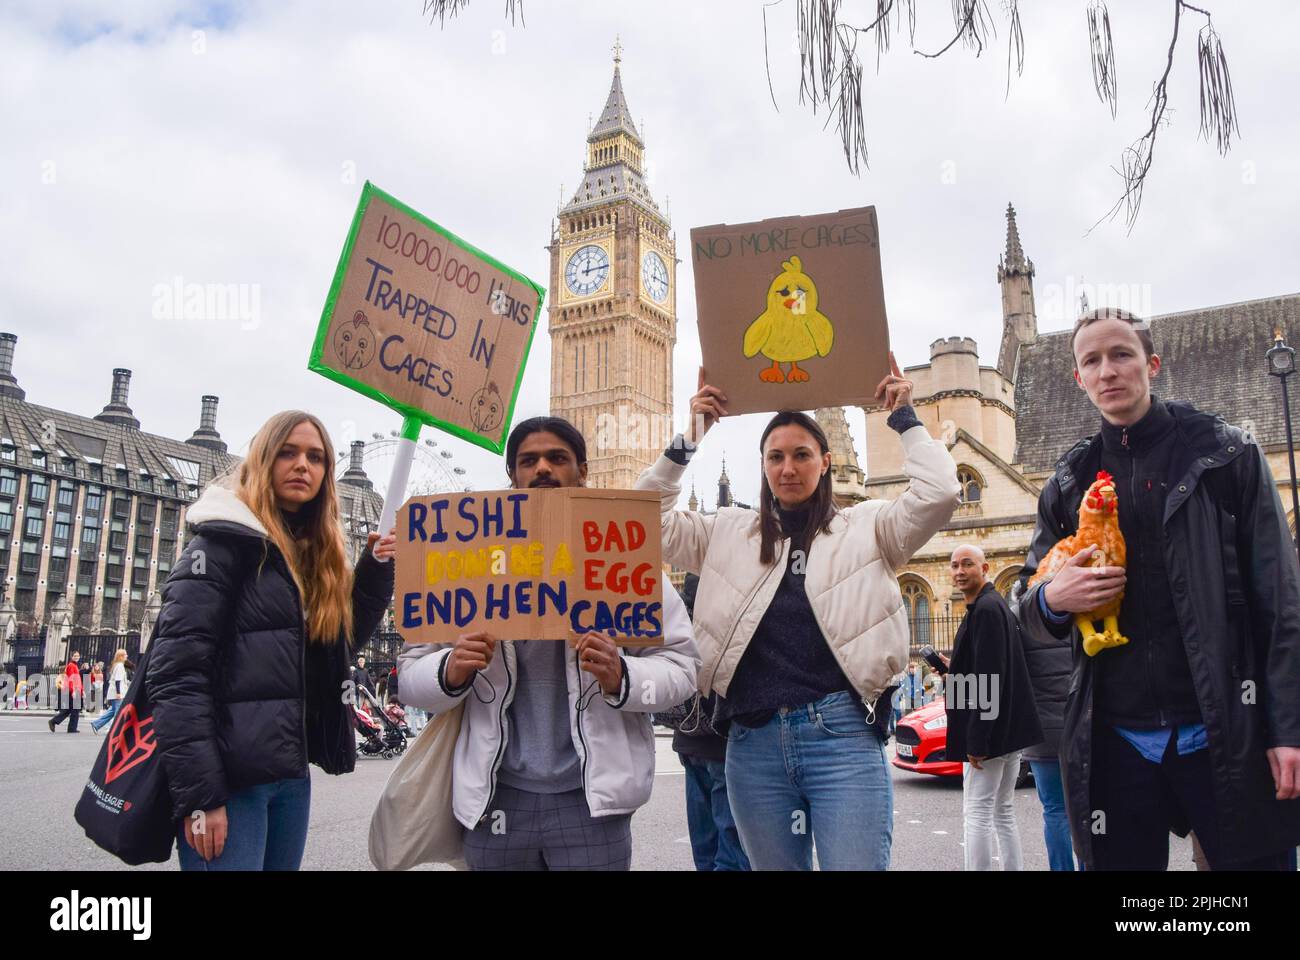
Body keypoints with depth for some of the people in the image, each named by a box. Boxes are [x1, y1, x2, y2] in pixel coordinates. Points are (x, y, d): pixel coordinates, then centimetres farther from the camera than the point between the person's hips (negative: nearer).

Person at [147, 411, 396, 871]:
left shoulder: (316, 552, 13)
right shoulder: (225, 539, -9)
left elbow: (350, 630, 23)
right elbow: (176, 672, -16)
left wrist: (377, 566, 7)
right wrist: (199, 794, -20)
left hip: (291, 775, 8)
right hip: (229, 778, -7)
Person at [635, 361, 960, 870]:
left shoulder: (865, 528, 6)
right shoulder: (730, 534, 12)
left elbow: (937, 493, -7)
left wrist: (904, 419, 2)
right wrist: (689, 440, 3)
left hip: (842, 736, -3)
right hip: (753, 742, 3)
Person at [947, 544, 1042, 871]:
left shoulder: (986, 609, -16)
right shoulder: (996, 605, 16)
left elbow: (989, 679, -23)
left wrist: (977, 741, -23)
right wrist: (955, 669, 14)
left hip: (990, 732, -11)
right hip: (1009, 730, 11)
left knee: (976, 814, -5)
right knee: (1003, 812, 15)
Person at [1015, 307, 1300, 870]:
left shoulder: (1227, 455, 4)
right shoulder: (1068, 483, 10)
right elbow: (1031, 609, 15)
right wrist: (1051, 601, -10)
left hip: (1227, 734, -2)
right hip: (1114, 741, 2)